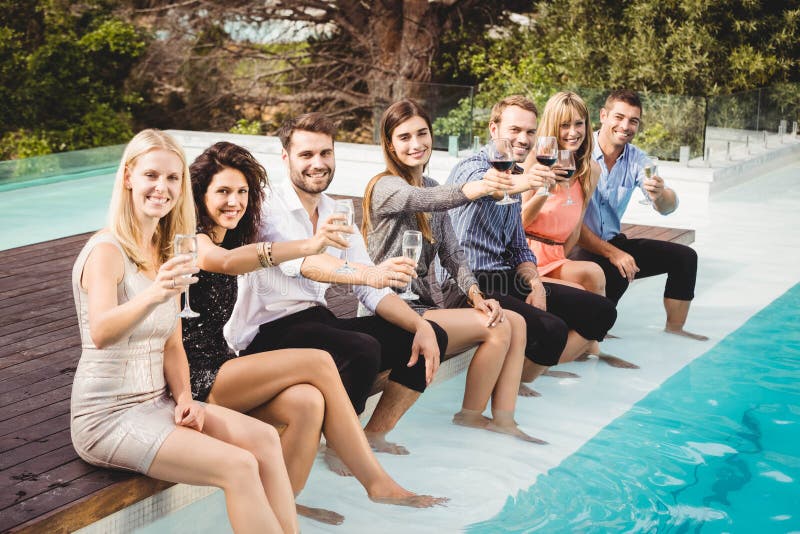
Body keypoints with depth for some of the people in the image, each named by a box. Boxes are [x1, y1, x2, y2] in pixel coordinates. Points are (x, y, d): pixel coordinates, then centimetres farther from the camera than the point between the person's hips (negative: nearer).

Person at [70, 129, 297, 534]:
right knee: (238, 467, -22)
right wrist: (152, 295, -51)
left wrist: (184, 398, -5)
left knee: (264, 438, -12)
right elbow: (99, 333, -34)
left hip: (156, 404, 7)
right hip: (108, 417, -7)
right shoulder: (107, 250, -15)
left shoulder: (165, 252, 10)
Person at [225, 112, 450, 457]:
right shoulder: (269, 210, -10)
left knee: (432, 337, -2)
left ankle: (375, 434, 6)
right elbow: (302, 262, -31)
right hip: (270, 333, -7)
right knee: (363, 349, -33)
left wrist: (421, 326, -10)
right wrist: (372, 271, -48)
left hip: (320, 321, 8)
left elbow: (372, 290, 7)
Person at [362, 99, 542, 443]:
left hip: (423, 304, 8)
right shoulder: (386, 187, -11)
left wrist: (474, 292, -10)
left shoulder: (431, 187, 15)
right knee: (498, 327, -17)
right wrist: (467, 192, -56)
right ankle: (470, 415, -1)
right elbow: (419, 199, -36)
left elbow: (452, 254, 9)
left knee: (516, 322, -6)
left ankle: (503, 419, -8)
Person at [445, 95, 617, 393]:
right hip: (471, 286, -9)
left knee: (601, 312, 3)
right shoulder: (472, 167, -9)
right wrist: (521, 182, -57)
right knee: (552, 330, -30)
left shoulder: (514, 180, 20)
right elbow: (482, 183, -35)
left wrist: (534, 282, -1)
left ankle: (541, 370, 7)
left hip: (507, 279, 9)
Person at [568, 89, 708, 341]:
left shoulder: (636, 159, 1)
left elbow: (667, 208, -13)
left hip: (613, 242, 7)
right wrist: (612, 253, -22)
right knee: (616, 272, -35)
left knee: (684, 257, 0)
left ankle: (674, 328, 16)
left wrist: (660, 195, -37)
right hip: (577, 247, -7)